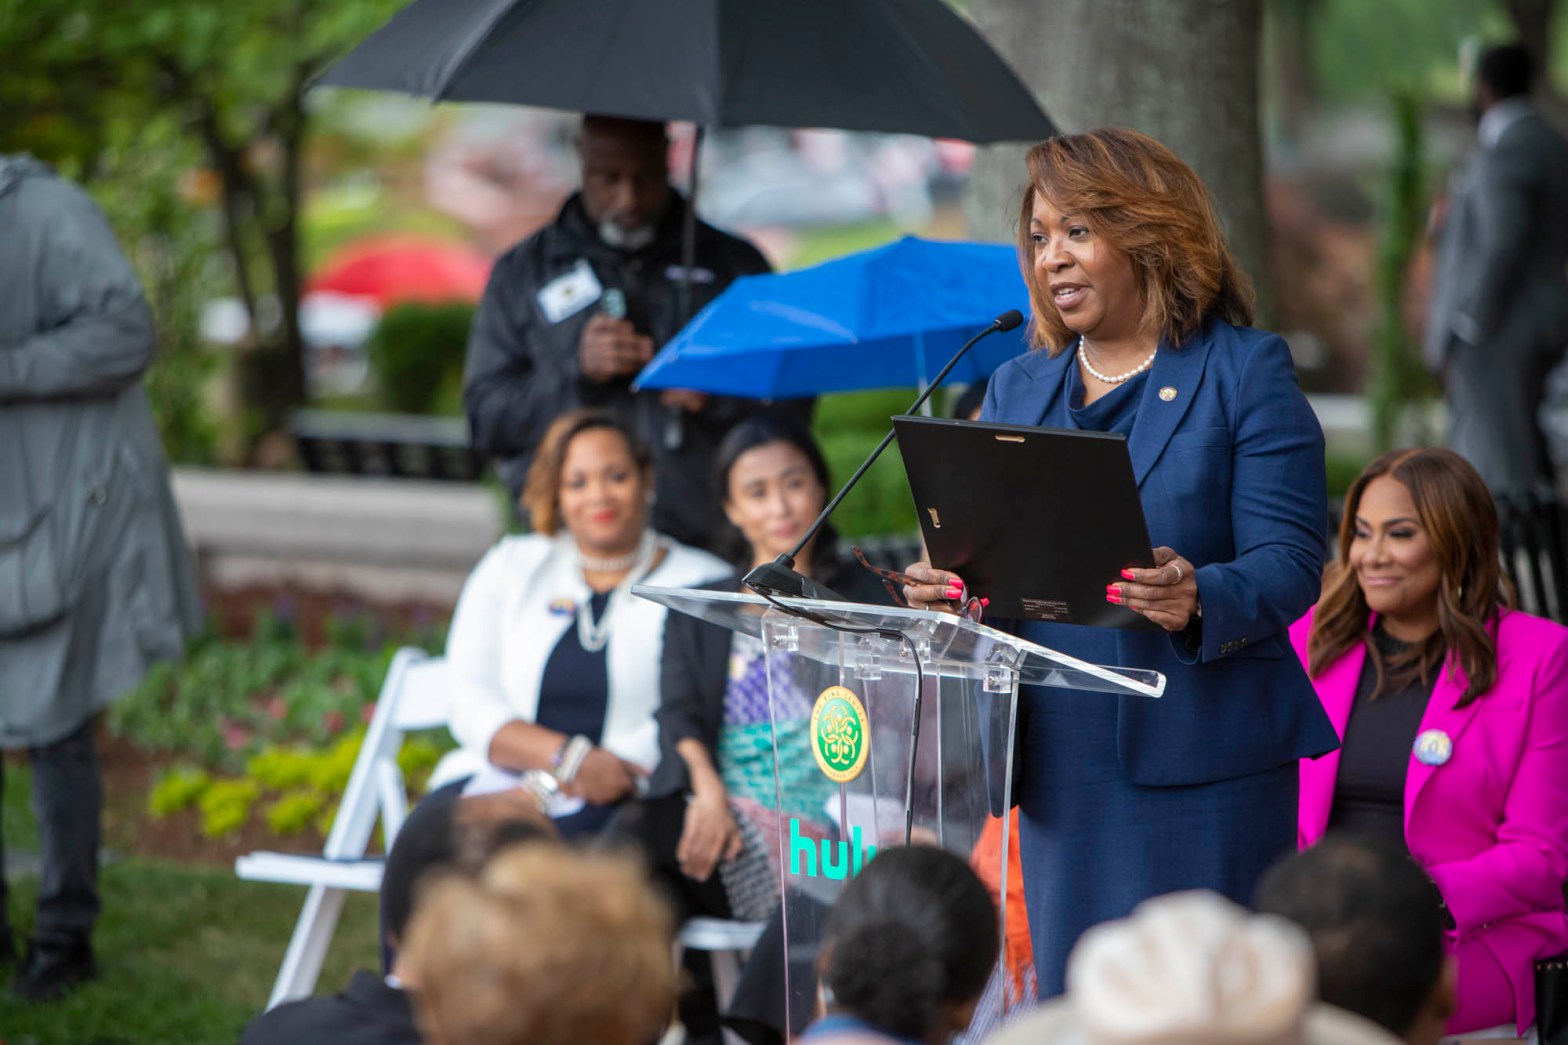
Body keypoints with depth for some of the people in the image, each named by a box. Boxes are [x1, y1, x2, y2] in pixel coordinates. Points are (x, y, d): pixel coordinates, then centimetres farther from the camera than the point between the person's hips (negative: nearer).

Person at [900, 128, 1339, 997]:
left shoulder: (1246, 372, 1)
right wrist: (943, 591, -9)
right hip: (1060, 761, 5)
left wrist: (1198, 599, -28)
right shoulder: (1017, 389, 18)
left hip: (1201, 760, -5)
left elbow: (1287, 564, -8)